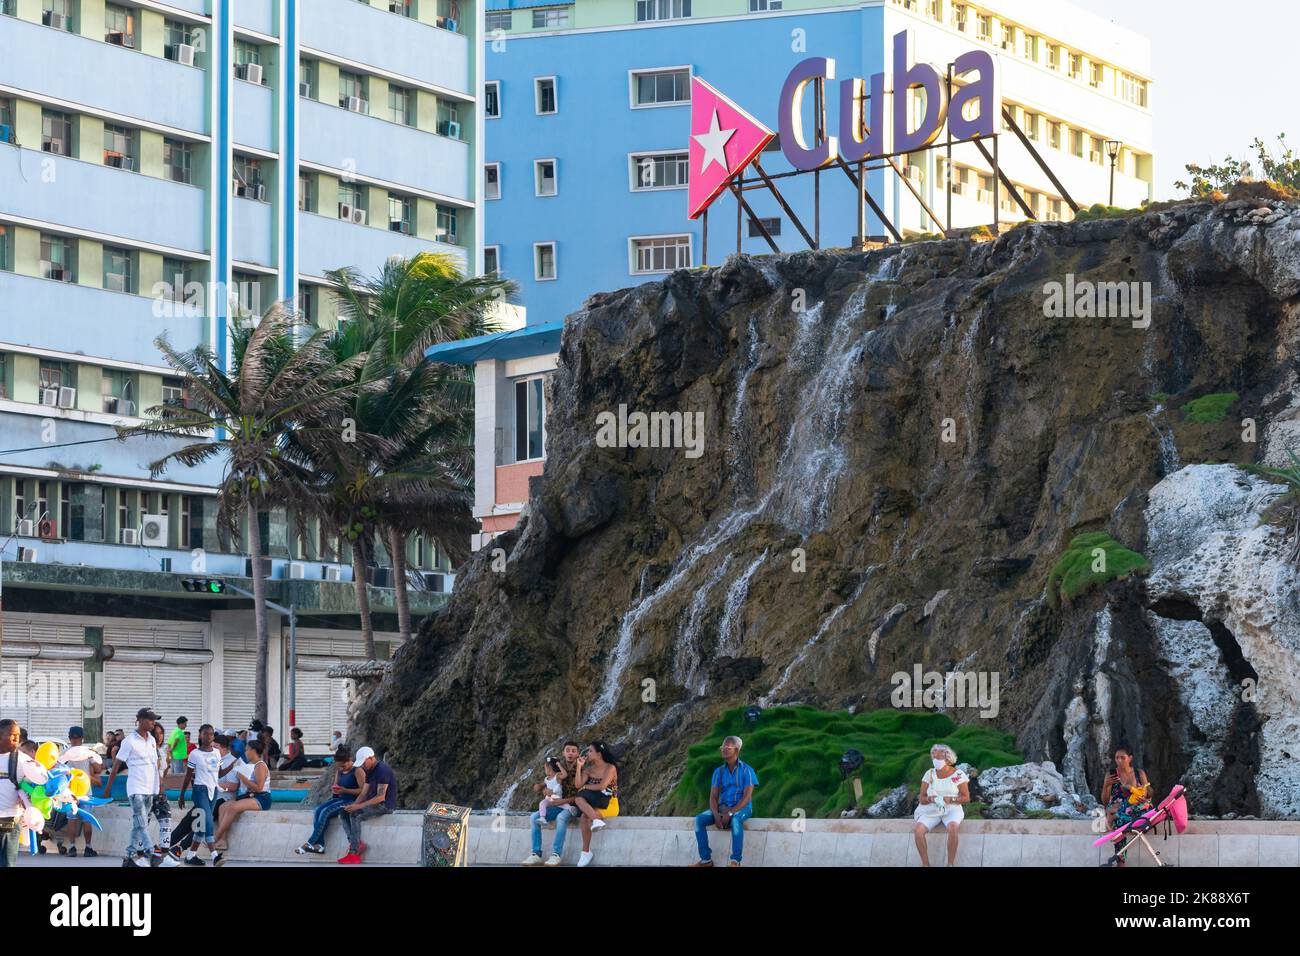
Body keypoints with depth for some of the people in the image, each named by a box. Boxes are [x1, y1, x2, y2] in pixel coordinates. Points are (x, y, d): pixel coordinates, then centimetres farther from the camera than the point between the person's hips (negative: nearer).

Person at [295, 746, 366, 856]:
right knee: (318, 811, -18)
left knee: (325, 812, -26)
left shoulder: (357, 771, -10)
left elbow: (363, 790, -16)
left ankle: (310, 843, -23)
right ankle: (319, 844, -24)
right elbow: (335, 785, 22)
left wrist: (345, 790, -23)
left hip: (351, 801, -8)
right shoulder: (339, 771, 13)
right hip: (339, 799, 8)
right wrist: (333, 788, -3)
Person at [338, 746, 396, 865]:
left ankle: (353, 853, -24)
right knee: (344, 812, -4)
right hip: (373, 802, 10)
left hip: (385, 805, -10)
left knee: (355, 815, -27)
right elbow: (365, 792, 11)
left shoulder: (382, 770, -20)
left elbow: (381, 797, -24)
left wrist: (359, 806, -23)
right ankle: (358, 844, -15)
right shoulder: (370, 771, 12)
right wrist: (354, 805, -8)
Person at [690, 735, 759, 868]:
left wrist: (730, 813, -24)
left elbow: (747, 797, -13)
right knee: (700, 819, -21)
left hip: (742, 808, -5)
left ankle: (736, 861, -43)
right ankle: (706, 859, -19)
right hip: (722, 807, 5)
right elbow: (713, 797, 4)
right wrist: (716, 815, -17)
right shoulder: (719, 772, 10)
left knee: (735, 820, -41)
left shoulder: (746, 770, -5)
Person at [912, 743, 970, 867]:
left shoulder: (958, 775, 0)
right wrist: (932, 799, -17)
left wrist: (948, 799, -16)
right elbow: (922, 799, 6)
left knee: (952, 828, -38)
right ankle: (925, 864, -19)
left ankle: (951, 864, -27)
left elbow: (966, 798, 0)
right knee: (917, 830, -28)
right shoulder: (929, 774, 7)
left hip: (951, 810, -3)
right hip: (931, 810, 3)